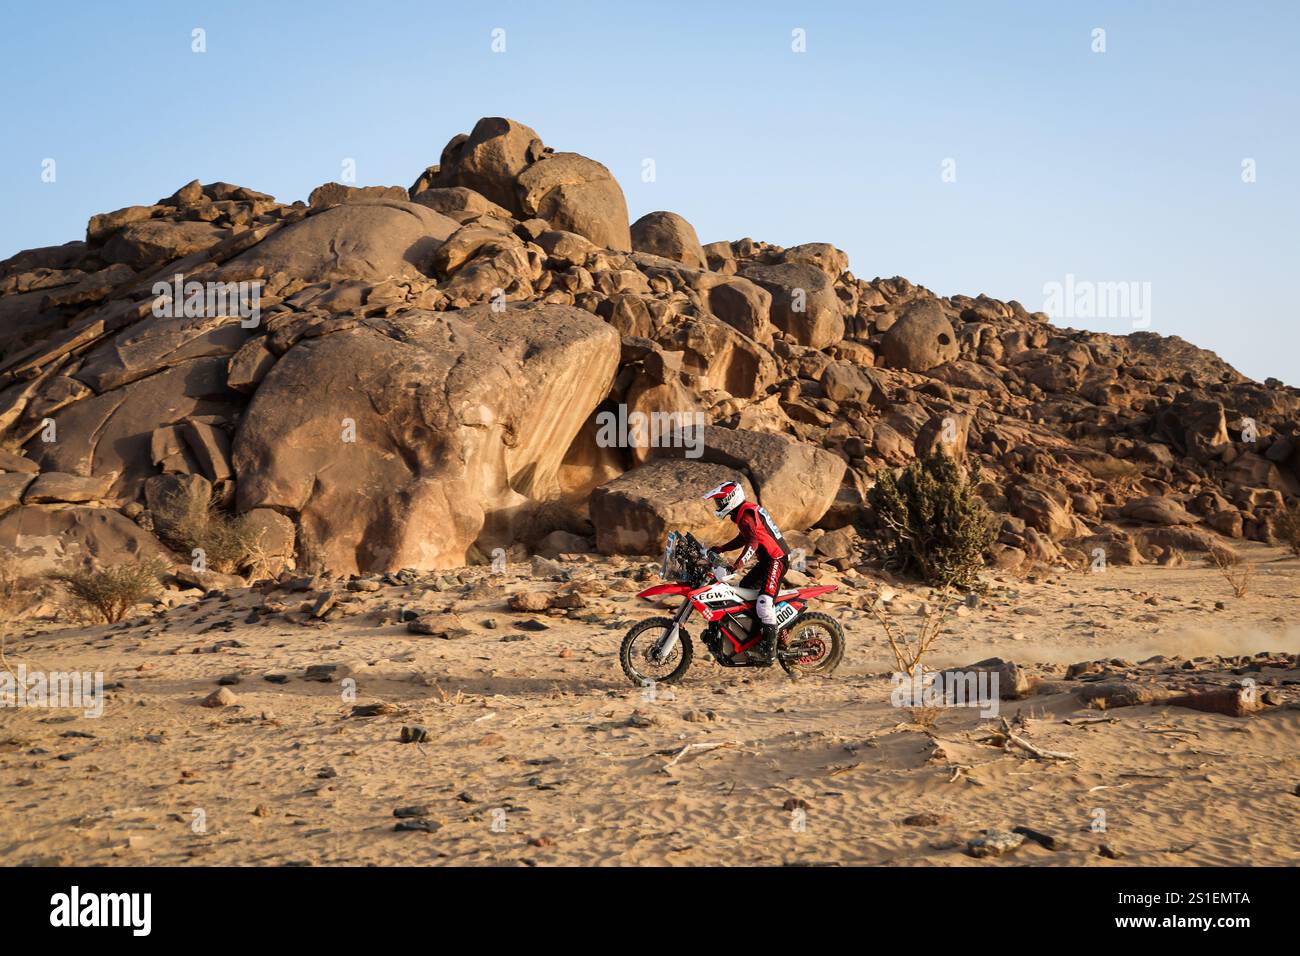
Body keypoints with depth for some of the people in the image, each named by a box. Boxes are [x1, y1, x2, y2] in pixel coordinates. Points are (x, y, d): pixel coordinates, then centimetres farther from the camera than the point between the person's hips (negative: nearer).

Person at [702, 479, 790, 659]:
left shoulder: (745, 516, -18)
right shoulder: (749, 509, 14)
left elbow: (752, 542, -35)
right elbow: (742, 538, 28)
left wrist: (737, 564, -45)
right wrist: (720, 549, 21)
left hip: (776, 560, -11)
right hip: (766, 560, 11)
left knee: (764, 602, -22)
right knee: (741, 589, 18)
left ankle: (770, 646, -21)